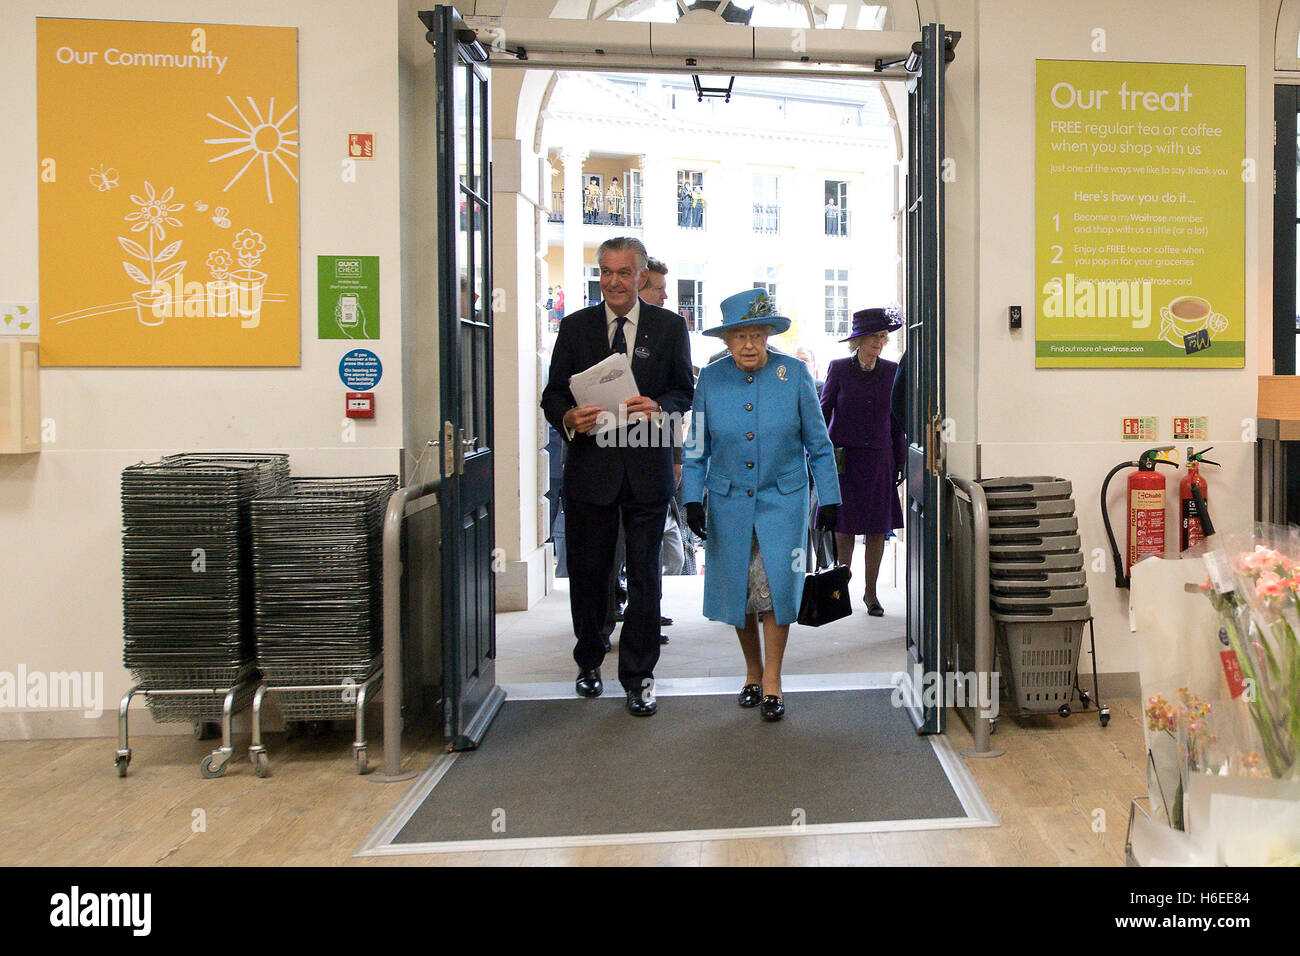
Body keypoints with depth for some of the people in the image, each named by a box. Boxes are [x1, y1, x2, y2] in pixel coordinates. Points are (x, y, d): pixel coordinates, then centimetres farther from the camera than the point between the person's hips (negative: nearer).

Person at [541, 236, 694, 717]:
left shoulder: (669, 326, 8)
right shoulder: (575, 327, 9)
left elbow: (684, 391, 6)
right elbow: (553, 393, 6)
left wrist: (658, 406, -17)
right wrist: (569, 418, -16)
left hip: (647, 467, -1)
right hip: (589, 466, 1)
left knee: (644, 576, 2)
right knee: (587, 573, 8)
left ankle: (638, 676, 13)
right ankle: (589, 662, 29)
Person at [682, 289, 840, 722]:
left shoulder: (794, 374, -5)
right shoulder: (710, 378, -1)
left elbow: (817, 443, 2)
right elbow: (697, 447, 7)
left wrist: (829, 498, 1)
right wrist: (693, 499, -2)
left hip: (783, 499, -2)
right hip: (729, 501, 2)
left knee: (776, 584, -10)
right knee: (738, 589, 7)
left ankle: (772, 681, 5)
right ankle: (753, 673, 27)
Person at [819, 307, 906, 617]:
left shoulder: (892, 371, 5)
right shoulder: (839, 369, -2)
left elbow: (897, 419, 10)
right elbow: (823, 411, 2)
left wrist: (900, 461, 8)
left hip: (879, 459, 2)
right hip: (843, 456, -2)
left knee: (878, 528, 3)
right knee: (843, 527, 1)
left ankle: (871, 592, 15)